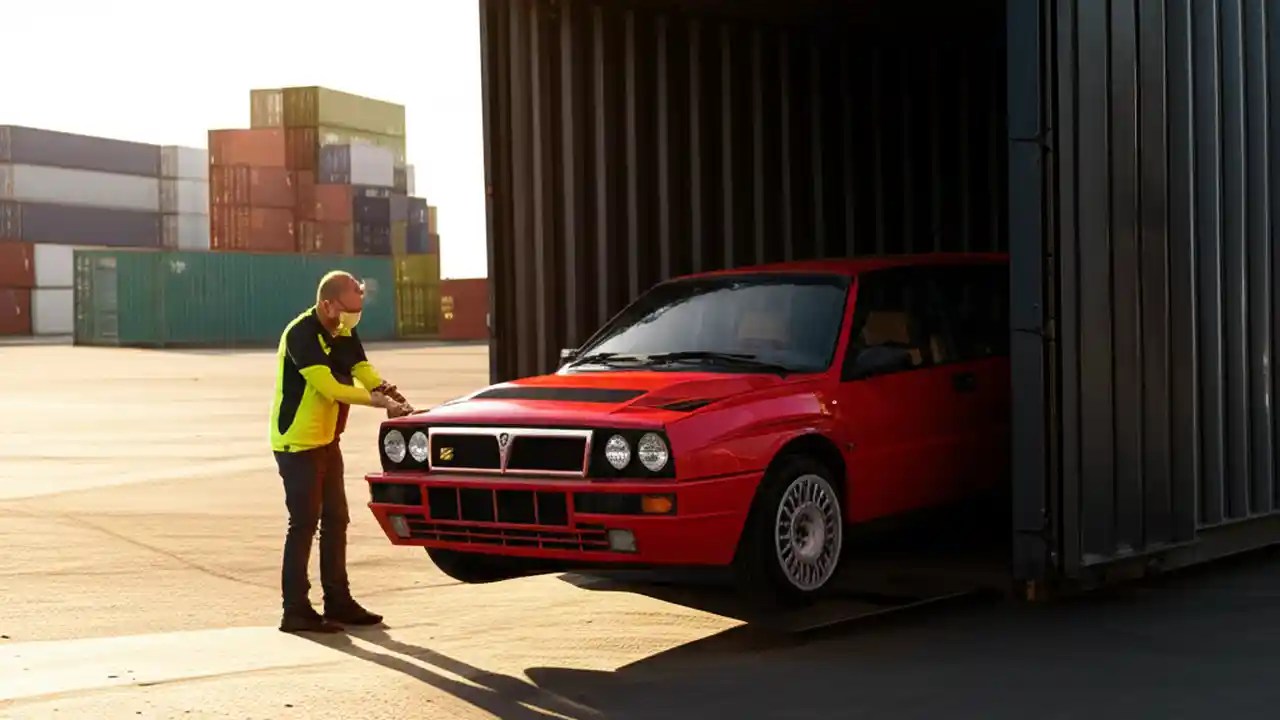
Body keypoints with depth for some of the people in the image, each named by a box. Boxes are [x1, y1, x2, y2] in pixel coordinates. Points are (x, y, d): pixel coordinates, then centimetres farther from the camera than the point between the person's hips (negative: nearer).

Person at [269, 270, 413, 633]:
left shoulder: (344, 334, 6)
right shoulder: (301, 335, -21)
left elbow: (365, 372, 1)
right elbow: (330, 387, -27)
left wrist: (392, 394, -19)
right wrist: (380, 401, -26)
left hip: (326, 441, 9)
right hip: (297, 443, -9)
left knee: (335, 520, 11)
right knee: (303, 524, -8)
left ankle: (338, 602, 19)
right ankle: (295, 610, -3)